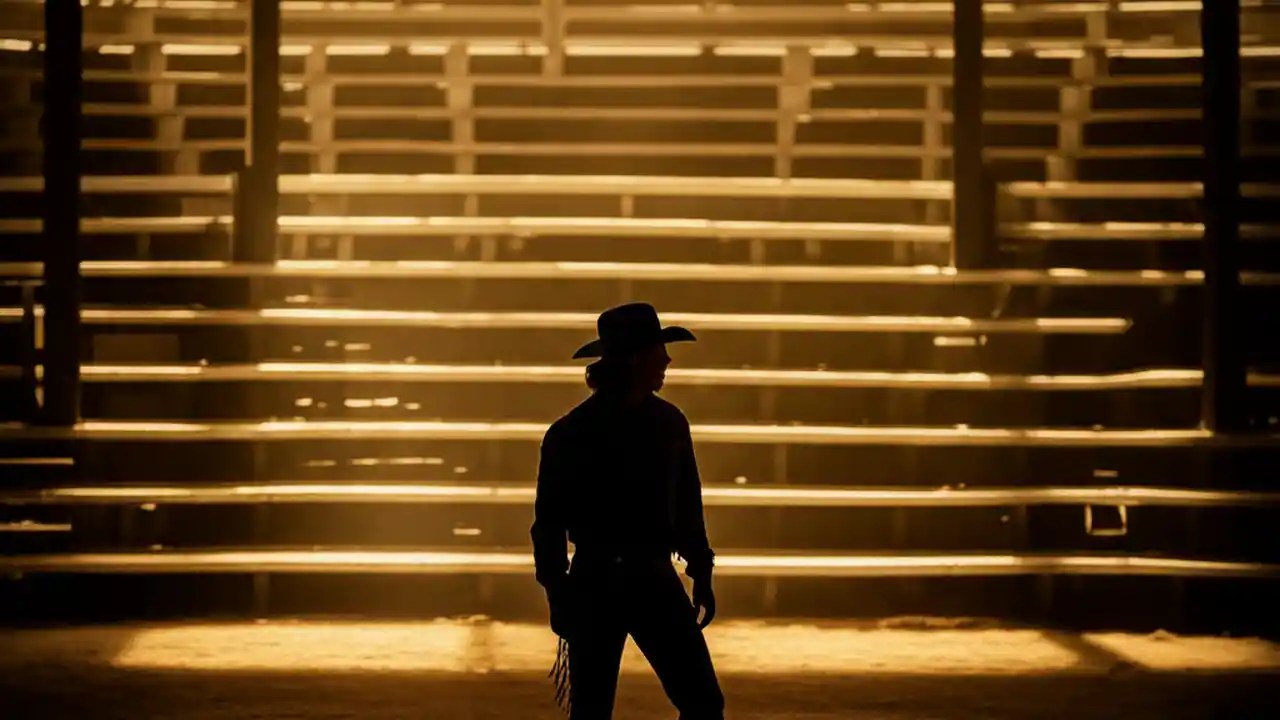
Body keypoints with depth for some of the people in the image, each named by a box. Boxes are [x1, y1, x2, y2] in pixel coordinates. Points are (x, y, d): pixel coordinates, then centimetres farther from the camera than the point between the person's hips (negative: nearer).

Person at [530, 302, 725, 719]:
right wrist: (558, 594, -7)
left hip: (656, 579, 4)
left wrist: (701, 575, 12)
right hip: (596, 585, -4)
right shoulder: (572, 433, -8)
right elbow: (549, 521, -4)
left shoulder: (669, 422, 5)